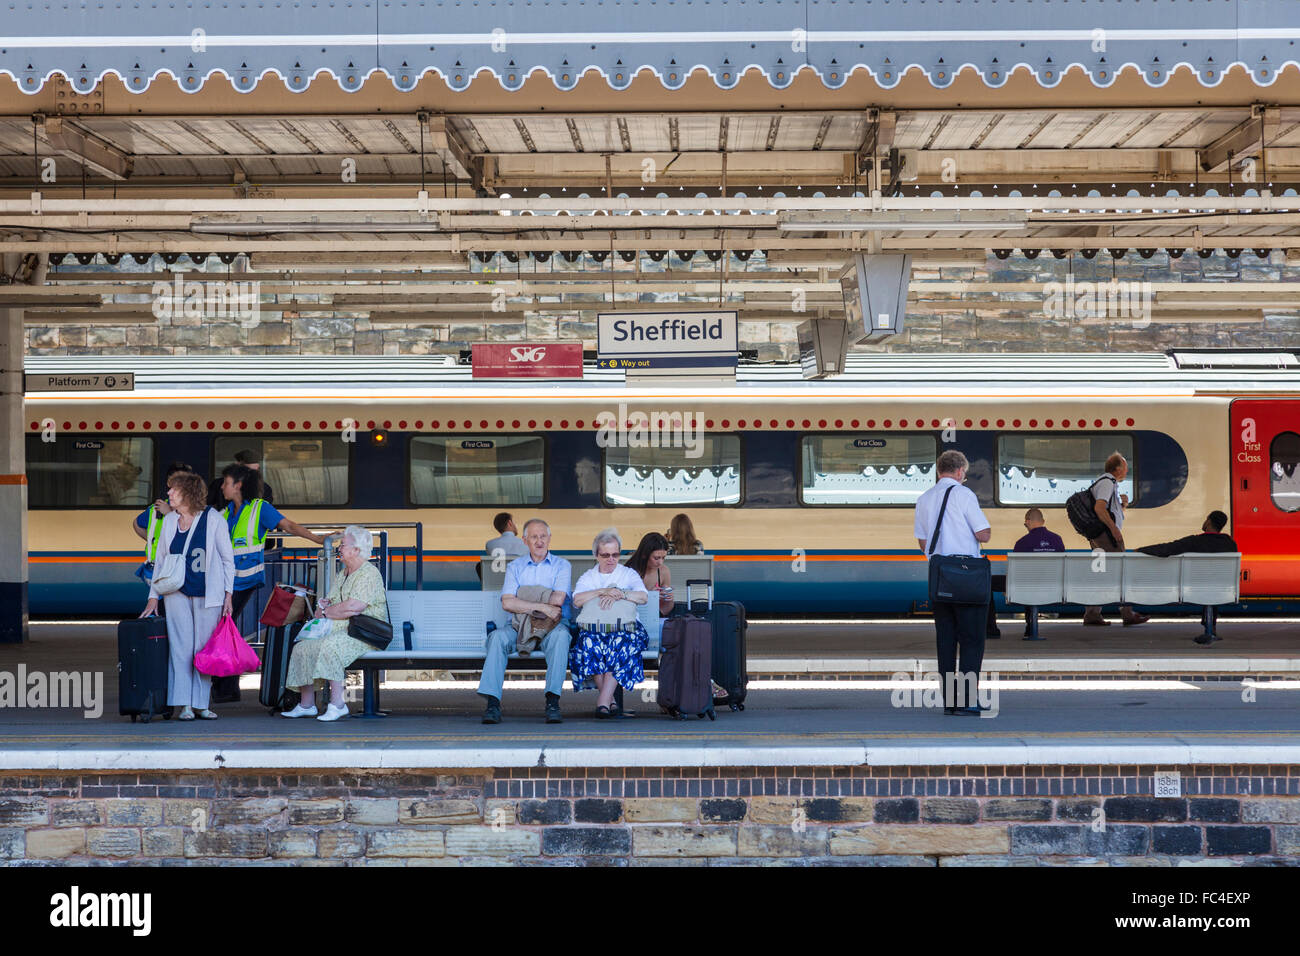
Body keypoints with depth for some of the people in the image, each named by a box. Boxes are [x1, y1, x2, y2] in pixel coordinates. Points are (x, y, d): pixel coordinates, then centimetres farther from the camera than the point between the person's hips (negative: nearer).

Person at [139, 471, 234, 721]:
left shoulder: (212, 519, -2)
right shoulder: (169, 520, 9)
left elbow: (227, 559, 1)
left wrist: (228, 594, -4)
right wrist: (153, 596, 9)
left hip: (207, 595, -3)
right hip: (177, 594, 3)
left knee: (204, 649, 0)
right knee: (181, 647, -3)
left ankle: (201, 703, 7)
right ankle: (184, 704, -2)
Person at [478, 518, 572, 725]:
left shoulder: (562, 566, 8)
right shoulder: (515, 567, 12)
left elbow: (558, 599, -10)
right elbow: (507, 603, -5)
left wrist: (524, 605, -10)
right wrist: (543, 607, -15)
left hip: (553, 625, -1)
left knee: (560, 635, -37)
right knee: (498, 636, -30)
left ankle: (553, 702, -43)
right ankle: (492, 703, -37)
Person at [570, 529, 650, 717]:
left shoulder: (629, 574, 16)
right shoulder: (587, 578, 18)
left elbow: (643, 596, -3)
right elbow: (577, 600, -2)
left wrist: (618, 594, -16)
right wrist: (603, 591, -14)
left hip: (624, 627, -1)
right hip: (593, 628, 1)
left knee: (620, 643, -36)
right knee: (589, 644, -34)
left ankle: (603, 701, -39)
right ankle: (610, 700, -30)